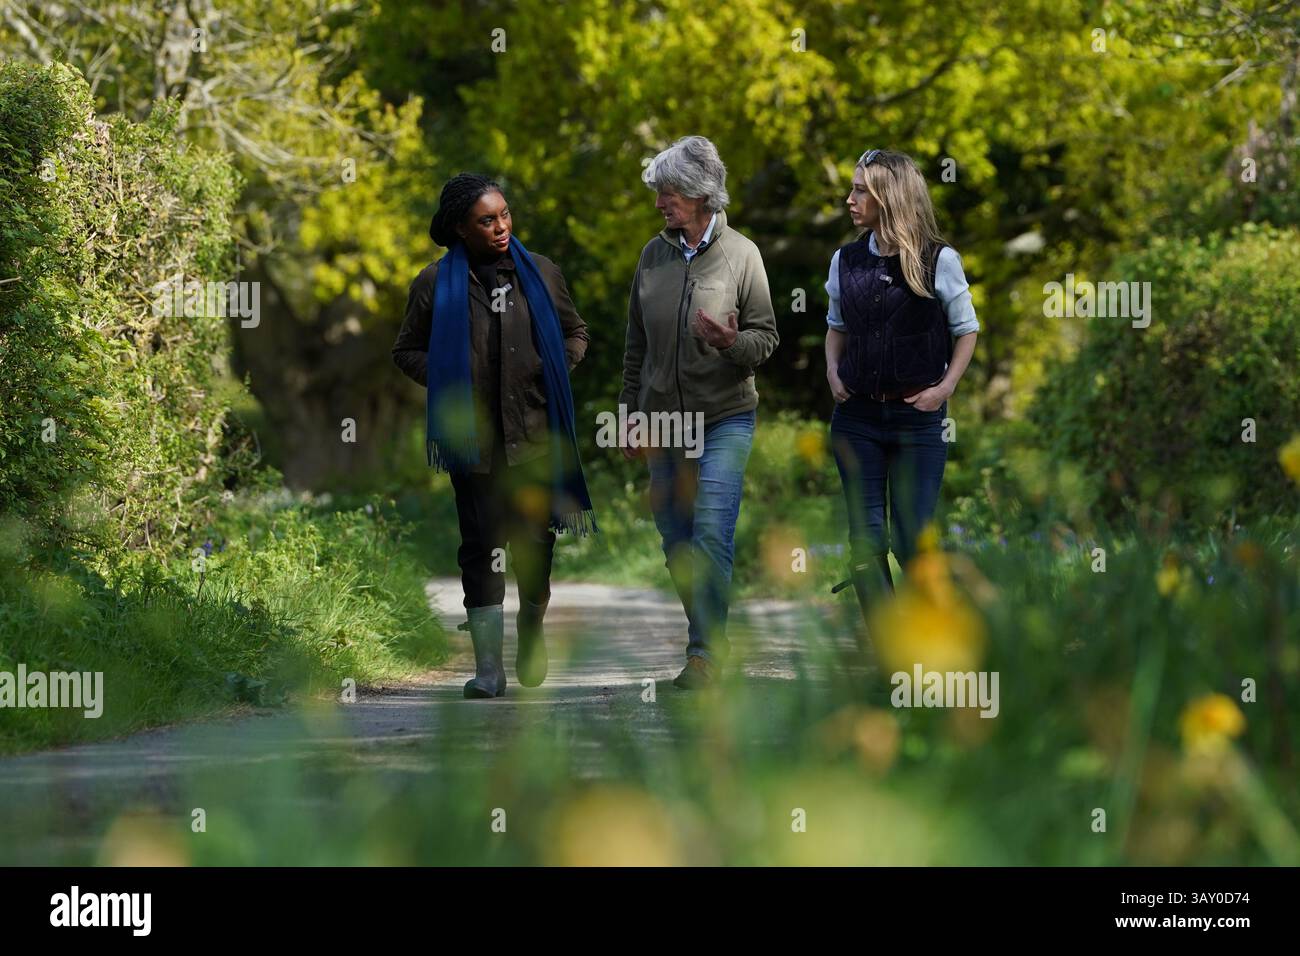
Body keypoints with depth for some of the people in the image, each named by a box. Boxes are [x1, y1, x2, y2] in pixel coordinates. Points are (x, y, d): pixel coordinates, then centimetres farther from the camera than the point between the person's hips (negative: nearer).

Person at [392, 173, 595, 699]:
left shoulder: (540, 273, 6)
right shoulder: (435, 284, 2)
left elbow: (575, 331, 20)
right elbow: (406, 351, 12)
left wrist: (555, 375, 3)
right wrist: (444, 382, -4)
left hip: (535, 435, 1)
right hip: (472, 436, -1)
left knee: (535, 540, 4)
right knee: (481, 546, -4)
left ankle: (532, 633, 31)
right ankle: (488, 665, -3)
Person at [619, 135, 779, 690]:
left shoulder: (740, 254, -4)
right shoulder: (654, 255, 7)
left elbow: (766, 339, -2)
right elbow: (636, 345, 13)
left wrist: (732, 343, -25)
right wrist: (630, 417, 13)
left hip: (724, 419, -5)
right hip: (662, 420, 5)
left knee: (712, 534, -14)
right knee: (675, 540, 7)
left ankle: (706, 652, -11)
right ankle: (707, 634, 21)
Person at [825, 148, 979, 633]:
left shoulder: (939, 260, -5)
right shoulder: (846, 260, 6)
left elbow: (966, 330, 4)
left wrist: (945, 387, -7)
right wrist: (832, 372, 2)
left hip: (918, 417, -3)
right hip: (856, 416, 3)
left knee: (911, 538, -3)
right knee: (866, 538, -1)